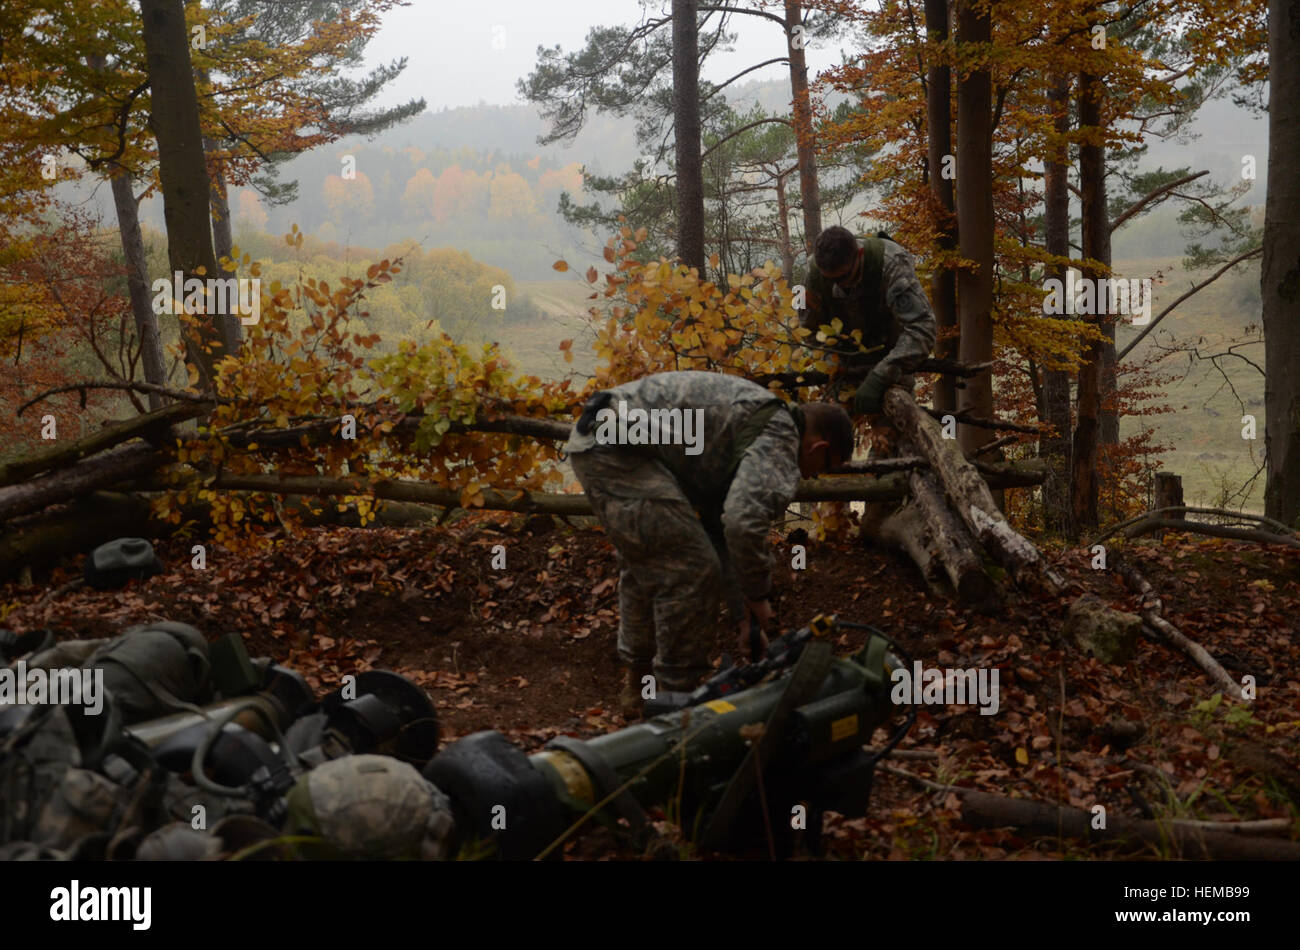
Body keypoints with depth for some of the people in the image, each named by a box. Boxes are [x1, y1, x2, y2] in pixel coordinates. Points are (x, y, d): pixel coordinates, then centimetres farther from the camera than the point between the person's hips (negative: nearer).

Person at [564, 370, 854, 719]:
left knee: (643, 566, 25)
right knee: (690, 571, -5)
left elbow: (721, 528, 30)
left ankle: (636, 684, 37)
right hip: (619, 445, -11)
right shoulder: (780, 438, -6)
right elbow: (744, 522, -22)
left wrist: (743, 615, 31)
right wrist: (757, 596, -6)